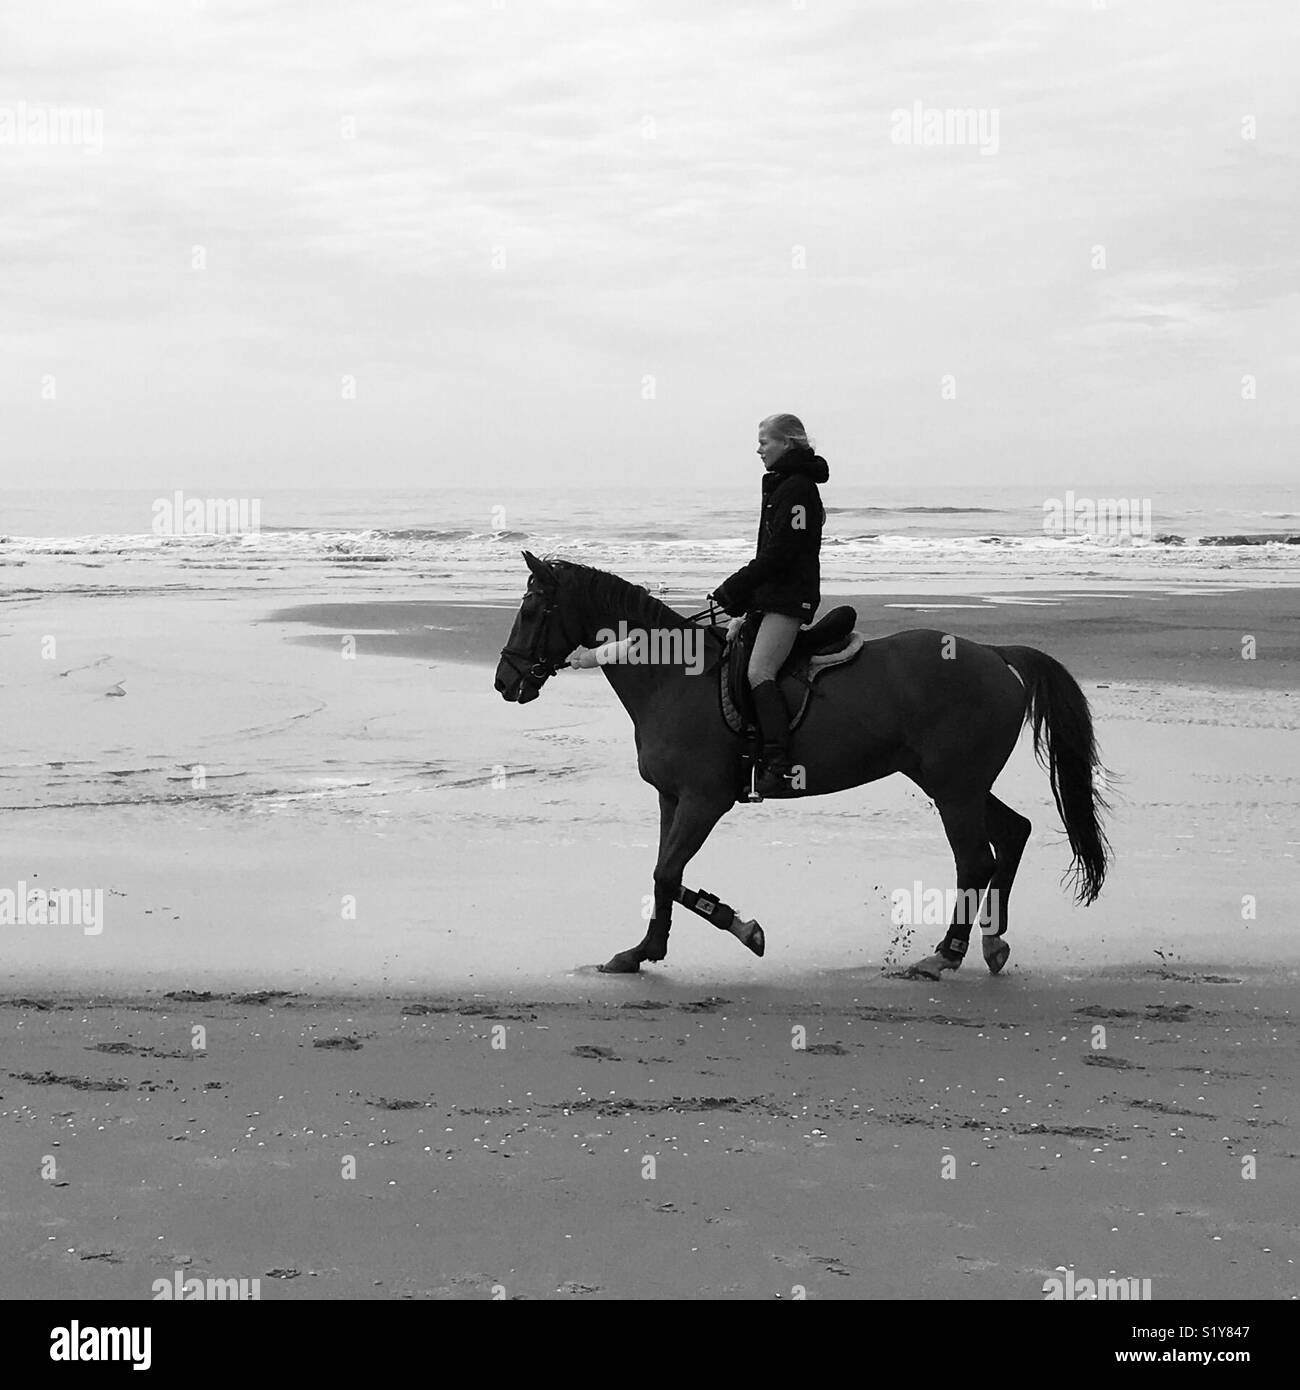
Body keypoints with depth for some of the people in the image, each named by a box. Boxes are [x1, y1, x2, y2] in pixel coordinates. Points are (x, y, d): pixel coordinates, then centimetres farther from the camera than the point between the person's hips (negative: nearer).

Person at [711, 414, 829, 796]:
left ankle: (780, 764, -26)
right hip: (769, 594, 11)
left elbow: (778, 553, -20)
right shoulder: (782, 485, 18)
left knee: (758, 673, -21)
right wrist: (738, 600, 16)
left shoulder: (797, 488, -14)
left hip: (789, 596, -11)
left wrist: (733, 590, -16)